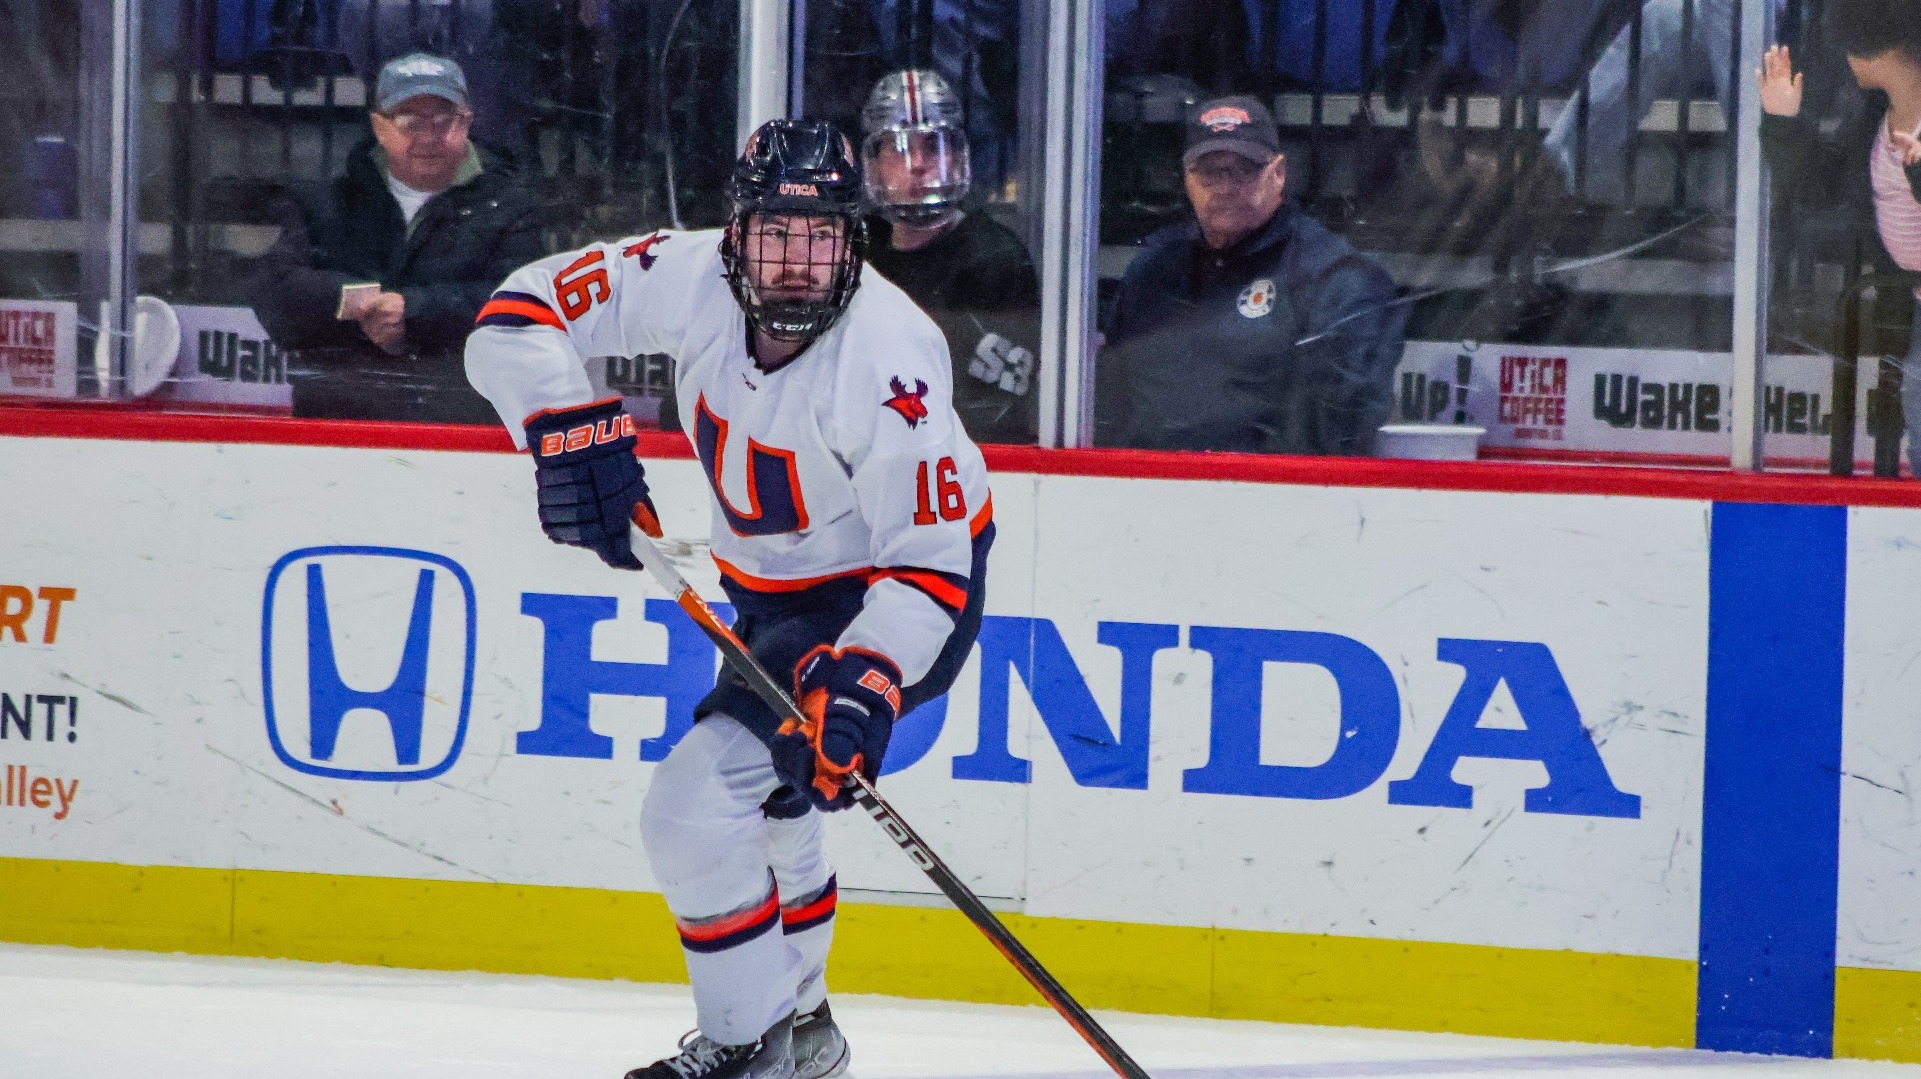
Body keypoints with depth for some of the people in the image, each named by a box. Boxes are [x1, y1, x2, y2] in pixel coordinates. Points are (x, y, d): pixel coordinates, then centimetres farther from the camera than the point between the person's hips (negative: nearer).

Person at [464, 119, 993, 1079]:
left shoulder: (887, 362, -33)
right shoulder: (690, 280, -18)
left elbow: (929, 566, -29)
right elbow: (516, 319, -11)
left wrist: (863, 690, -41)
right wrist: (571, 426, -28)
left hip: (881, 599, -8)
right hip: (775, 593, 8)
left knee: (696, 809, -19)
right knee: (755, 796, 27)